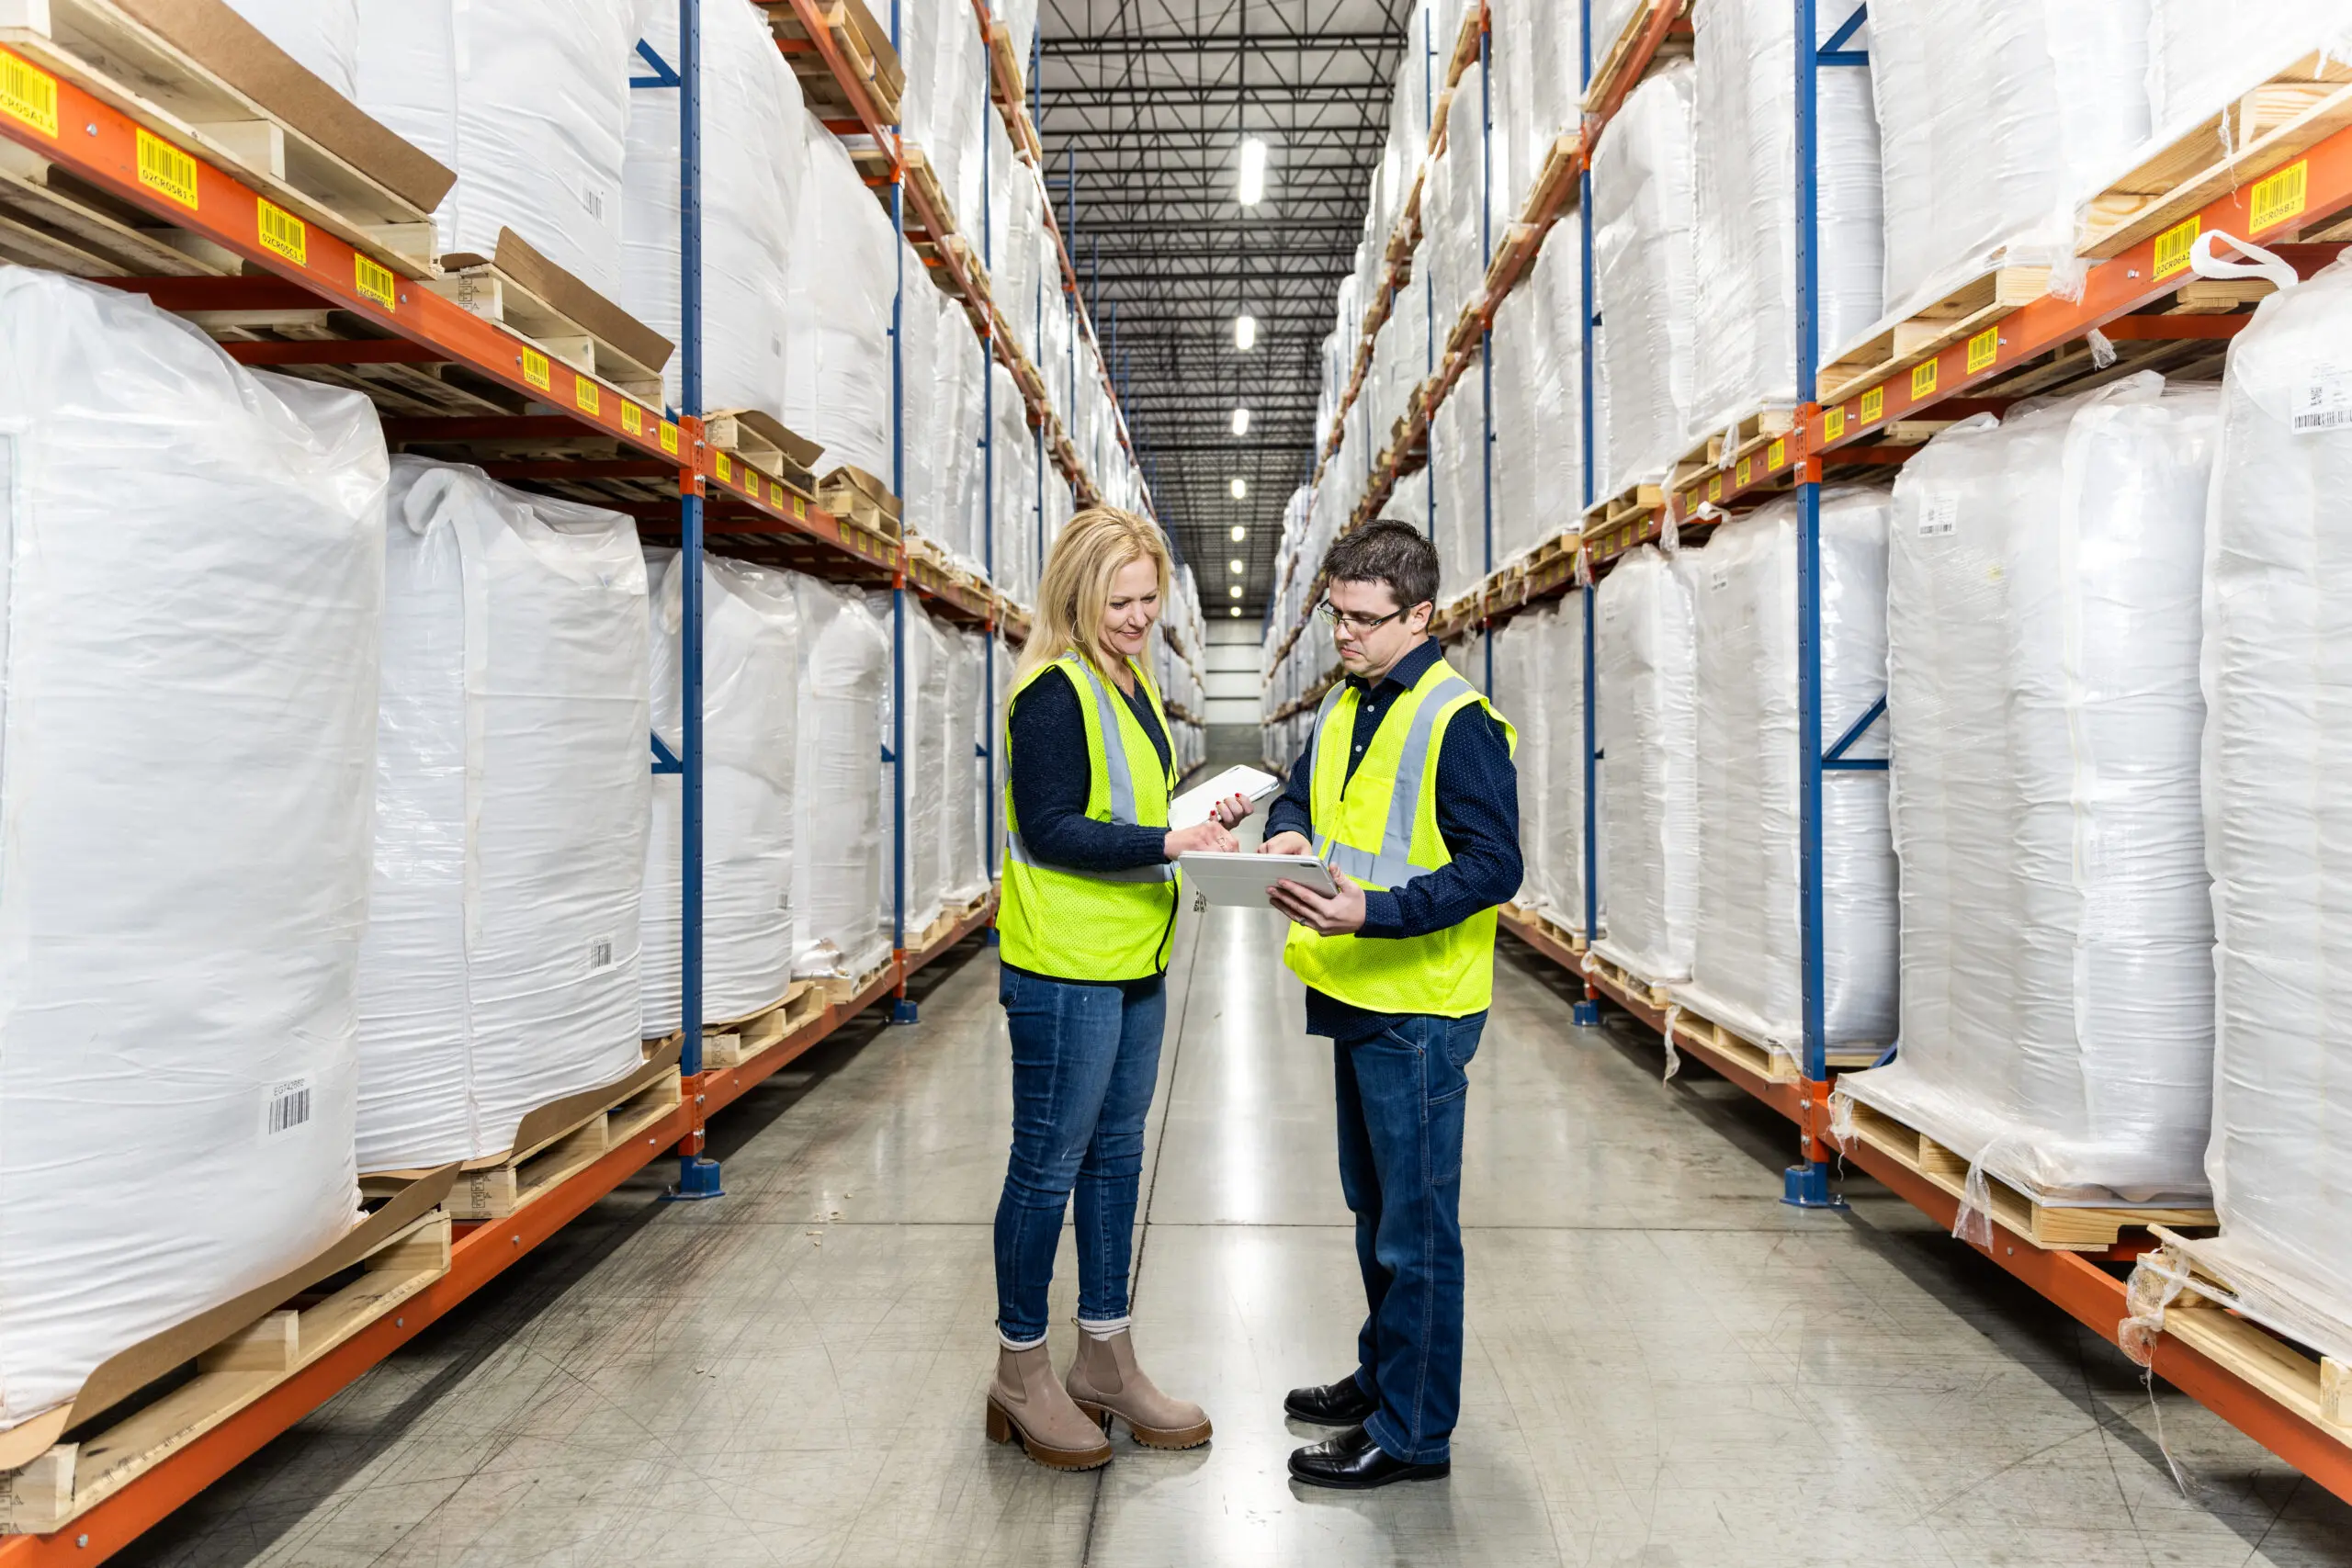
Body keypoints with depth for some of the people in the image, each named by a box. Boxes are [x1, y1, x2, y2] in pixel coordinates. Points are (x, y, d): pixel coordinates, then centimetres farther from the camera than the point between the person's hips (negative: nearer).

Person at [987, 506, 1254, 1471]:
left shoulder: (1135, 684, 14)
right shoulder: (1054, 691, -14)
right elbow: (1051, 829, -19)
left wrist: (1203, 819, 3)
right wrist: (1170, 842, -23)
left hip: (1133, 962, 9)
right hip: (1065, 969, -9)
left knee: (1116, 1155, 15)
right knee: (1048, 1164, 3)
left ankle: (1105, 1361, 29)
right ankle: (1021, 1375, 20)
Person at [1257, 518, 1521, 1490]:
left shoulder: (1457, 722, -17)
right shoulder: (1344, 707, 10)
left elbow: (1493, 866, -20)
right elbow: (1304, 790, 21)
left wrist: (1375, 912, -30)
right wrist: (1287, 833, -3)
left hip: (1419, 1008, -9)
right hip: (1357, 996, 9)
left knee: (1416, 1226, 2)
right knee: (1374, 1207, 22)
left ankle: (1413, 1433, 16)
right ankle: (1382, 1377, 39)